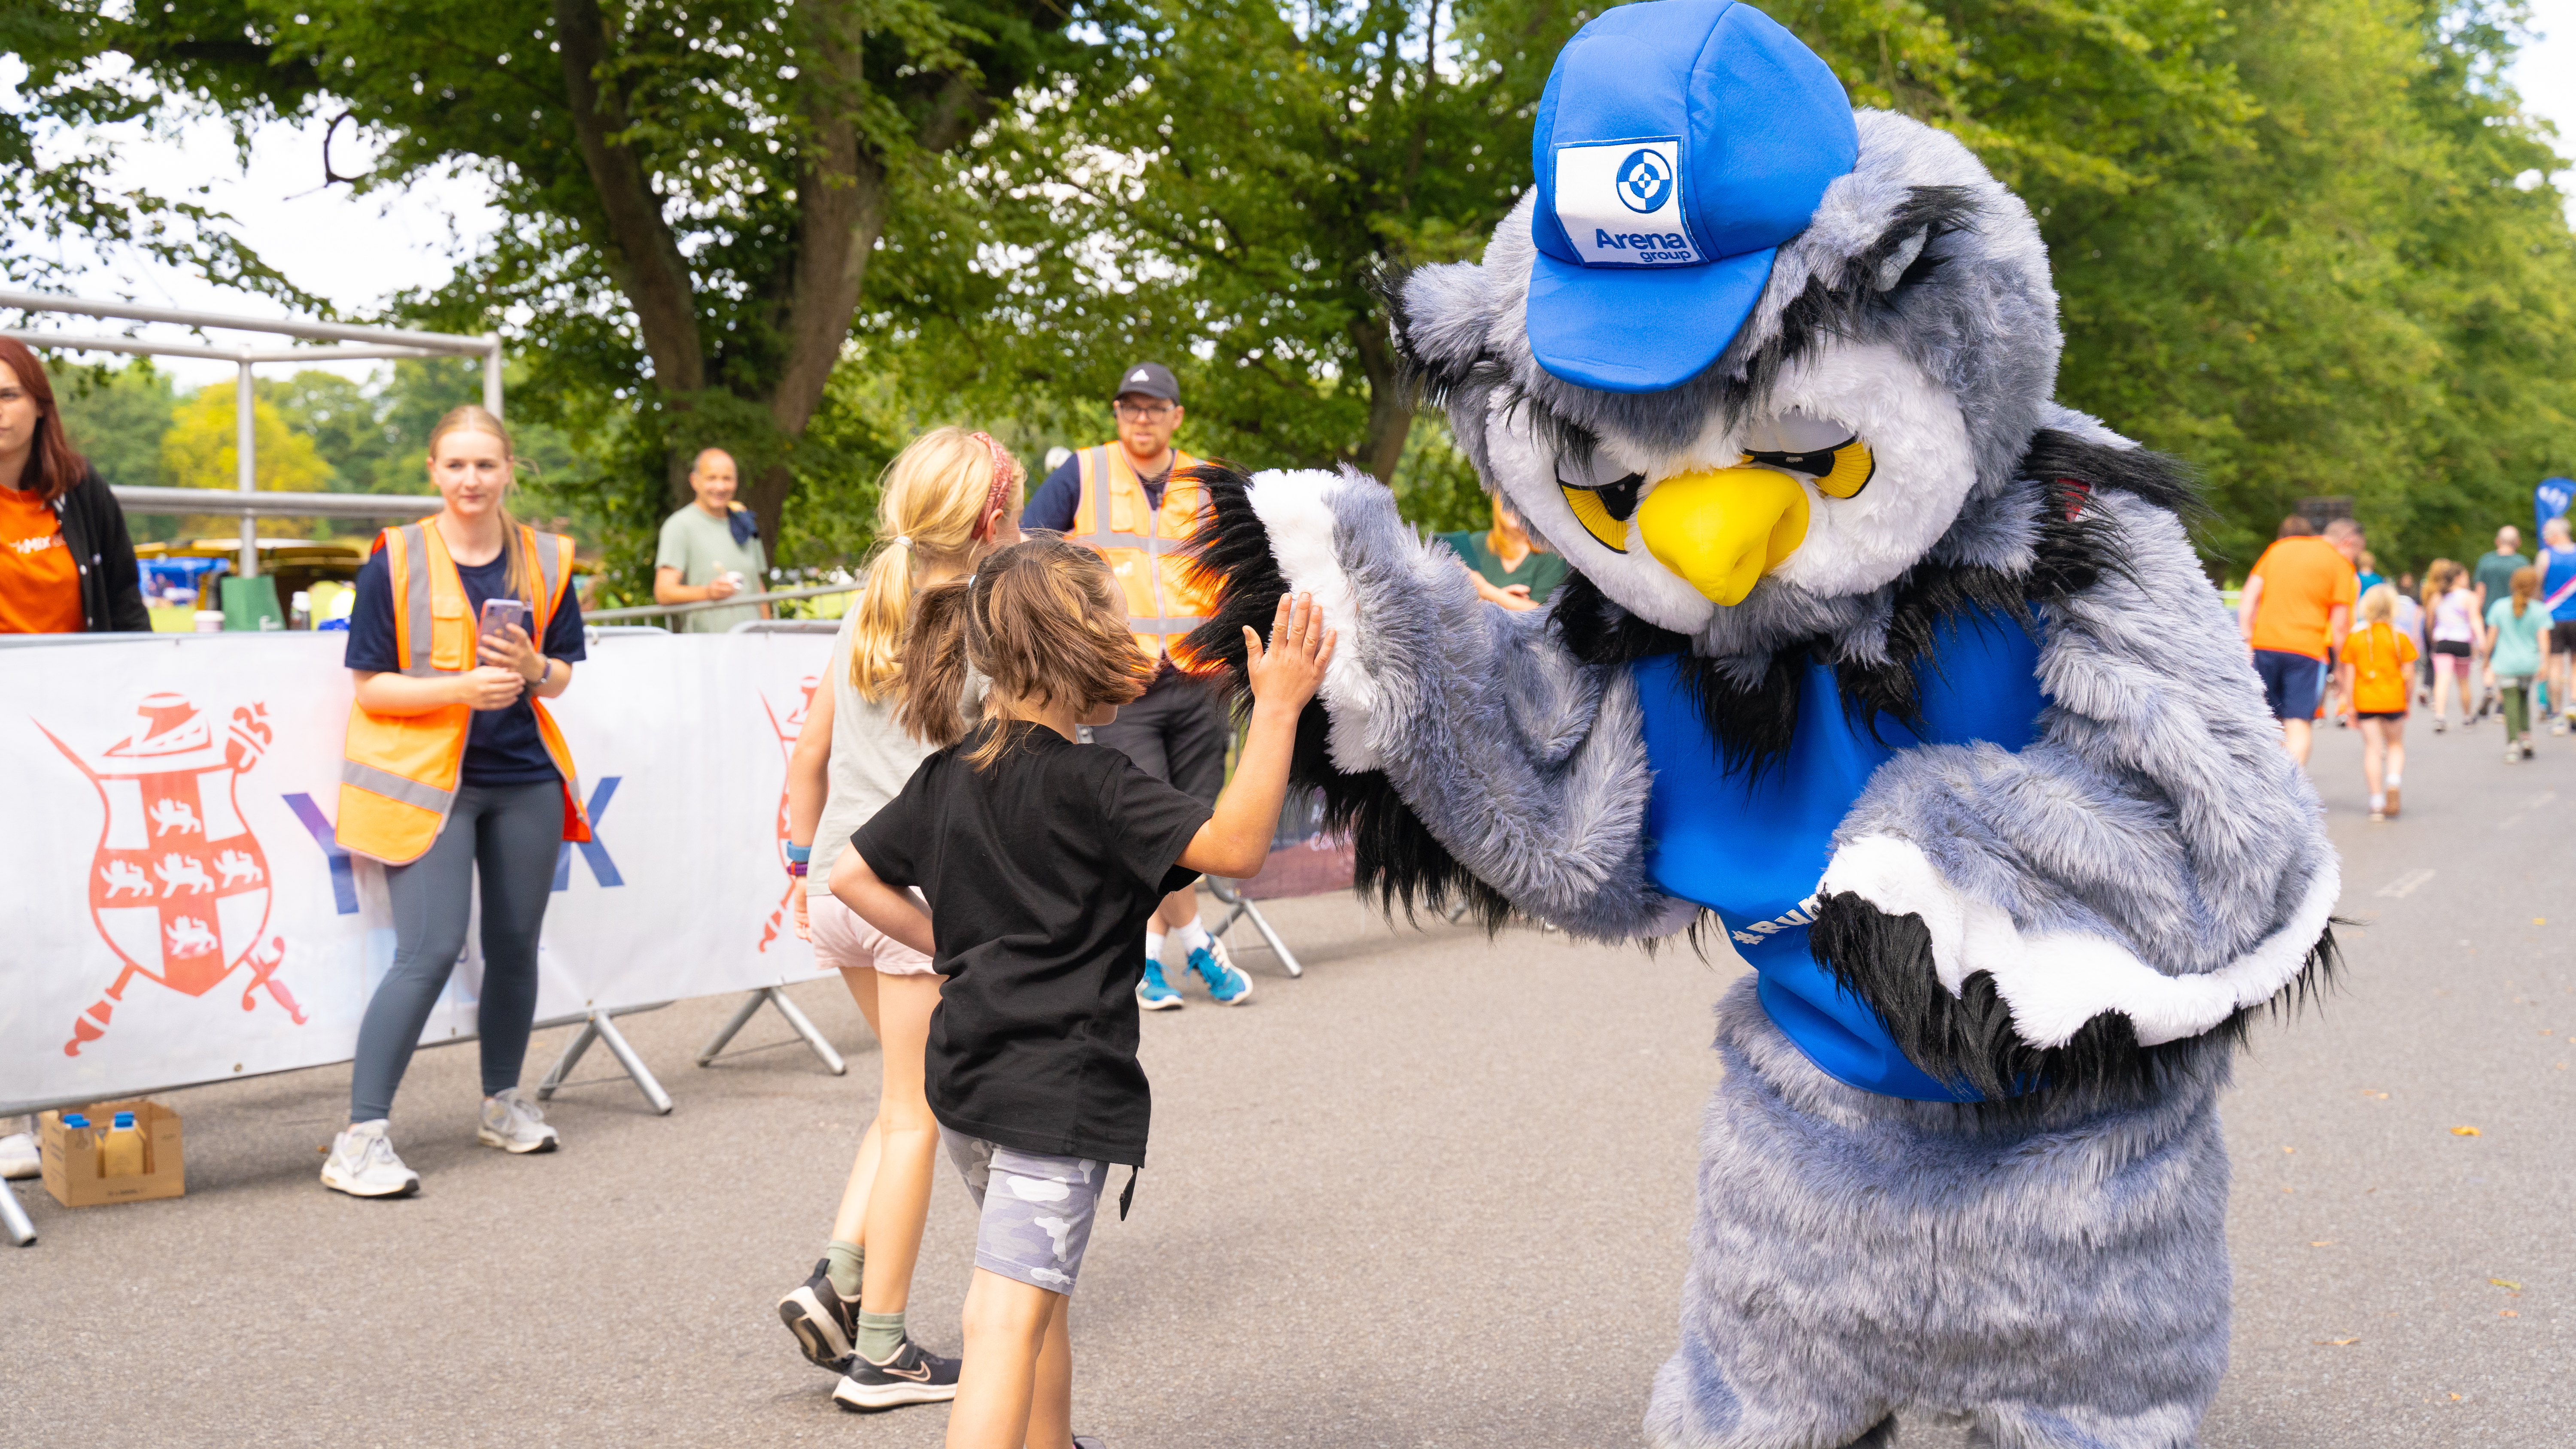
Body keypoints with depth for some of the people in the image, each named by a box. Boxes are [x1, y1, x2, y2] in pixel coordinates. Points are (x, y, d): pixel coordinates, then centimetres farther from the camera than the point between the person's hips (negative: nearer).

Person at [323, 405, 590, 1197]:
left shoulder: (545, 559, 6)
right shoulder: (396, 558, -6)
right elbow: (370, 686, -6)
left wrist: (532, 670, -11)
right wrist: (460, 688, -21)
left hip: (524, 780, 5)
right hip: (427, 779, -4)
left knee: (515, 947, 11)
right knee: (430, 952, -14)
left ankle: (503, 1102, 33)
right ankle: (360, 1138, -9)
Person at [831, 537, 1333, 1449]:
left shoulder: (950, 773, 8)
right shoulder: (1088, 785, -16)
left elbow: (854, 875, 17)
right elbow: (1233, 846, -24)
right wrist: (1278, 709, -23)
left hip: (968, 1068, 9)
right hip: (1057, 1084, -9)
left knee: (1047, 1283, 27)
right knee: (1011, 1320, -11)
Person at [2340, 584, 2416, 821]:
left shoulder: (2354, 636, -2)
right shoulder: (2399, 636, -4)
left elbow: (2349, 674, -2)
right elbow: (2408, 673, -3)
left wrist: (2350, 704, 4)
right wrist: (2406, 699, 11)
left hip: (2365, 701, 0)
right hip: (2393, 701, 0)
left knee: (2372, 748, 4)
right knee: (2395, 745, 17)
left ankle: (2377, 801, 1)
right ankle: (2393, 782, -9)